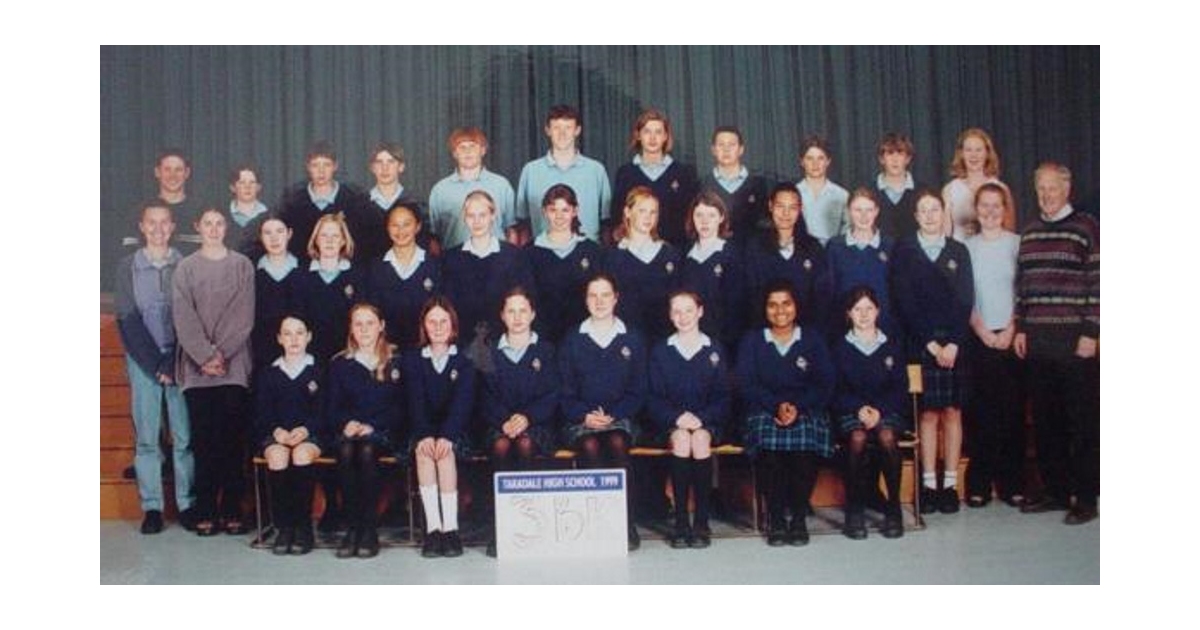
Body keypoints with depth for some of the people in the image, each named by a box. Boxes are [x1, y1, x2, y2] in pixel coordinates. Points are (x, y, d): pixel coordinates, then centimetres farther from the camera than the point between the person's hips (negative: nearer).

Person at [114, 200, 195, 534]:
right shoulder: (127, 266, 5)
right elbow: (128, 320, 0)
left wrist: (173, 363, -8)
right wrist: (155, 365, -7)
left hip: (181, 360, 0)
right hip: (143, 360, 0)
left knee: (185, 435, 0)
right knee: (146, 436, 1)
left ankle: (187, 503, 7)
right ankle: (151, 506, 7)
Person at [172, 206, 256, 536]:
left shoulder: (242, 265, 8)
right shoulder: (186, 268, 9)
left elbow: (244, 315, 1)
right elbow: (183, 317, 1)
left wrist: (221, 353, -9)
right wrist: (206, 355, -10)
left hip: (234, 364, 0)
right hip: (197, 366, 0)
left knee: (233, 438, -2)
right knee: (204, 438, -1)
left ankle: (232, 510, 2)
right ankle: (206, 512, 2)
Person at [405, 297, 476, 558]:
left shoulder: (464, 362, 8)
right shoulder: (412, 360, 11)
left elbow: (462, 403, -7)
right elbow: (416, 402, -3)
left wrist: (446, 437, -25)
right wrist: (424, 436, -22)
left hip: (455, 431, -1)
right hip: (423, 431, 1)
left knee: (446, 453, -32)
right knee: (423, 452, -31)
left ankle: (450, 528, -34)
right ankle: (432, 528, -34)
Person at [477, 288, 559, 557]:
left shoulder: (545, 350, 13)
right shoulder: (492, 353, 17)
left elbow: (551, 396, 3)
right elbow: (486, 397, 6)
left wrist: (527, 417, -15)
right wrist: (504, 420, -14)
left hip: (537, 424, -1)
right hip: (499, 424, 1)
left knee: (525, 443, -35)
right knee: (500, 445, -34)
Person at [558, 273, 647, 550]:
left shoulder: (632, 340, 12)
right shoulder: (572, 341, 12)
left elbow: (637, 391, 8)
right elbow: (565, 392, 7)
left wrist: (612, 415, -9)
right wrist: (585, 416, -12)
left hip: (620, 417, 0)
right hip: (580, 420, 0)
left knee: (617, 444, -34)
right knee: (590, 447, -34)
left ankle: (626, 524, -32)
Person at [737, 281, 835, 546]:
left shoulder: (812, 340, 15)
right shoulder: (752, 341, 15)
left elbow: (825, 385, 5)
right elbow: (746, 384, 3)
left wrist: (797, 406, -13)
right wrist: (777, 405, -15)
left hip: (806, 411, 0)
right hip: (764, 409, 0)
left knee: (806, 436, -35)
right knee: (767, 437, -35)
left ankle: (799, 517, -22)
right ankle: (775, 518, -24)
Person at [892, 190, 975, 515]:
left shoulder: (959, 251, 11)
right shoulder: (904, 251, 6)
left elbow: (966, 301, 3)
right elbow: (904, 301, -2)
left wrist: (953, 343, -8)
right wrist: (931, 343, -8)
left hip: (955, 344, 2)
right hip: (920, 343, -1)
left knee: (953, 412, 1)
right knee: (928, 413, -3)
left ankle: (950, 484, 6)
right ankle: (929, 484, 2)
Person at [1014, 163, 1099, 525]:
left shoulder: (1086, 229, -3)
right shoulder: (1029, 234, 13)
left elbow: (1098, 285, -8)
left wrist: (1091, 334, -12)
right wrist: (1021, 329, 11)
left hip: (1075, 342, -5)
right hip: (1037, 343, 5)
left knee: (1083, 422, 0)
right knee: (1045, 421, 9)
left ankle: (1086, 498, 7)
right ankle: (1055, 490, 19)